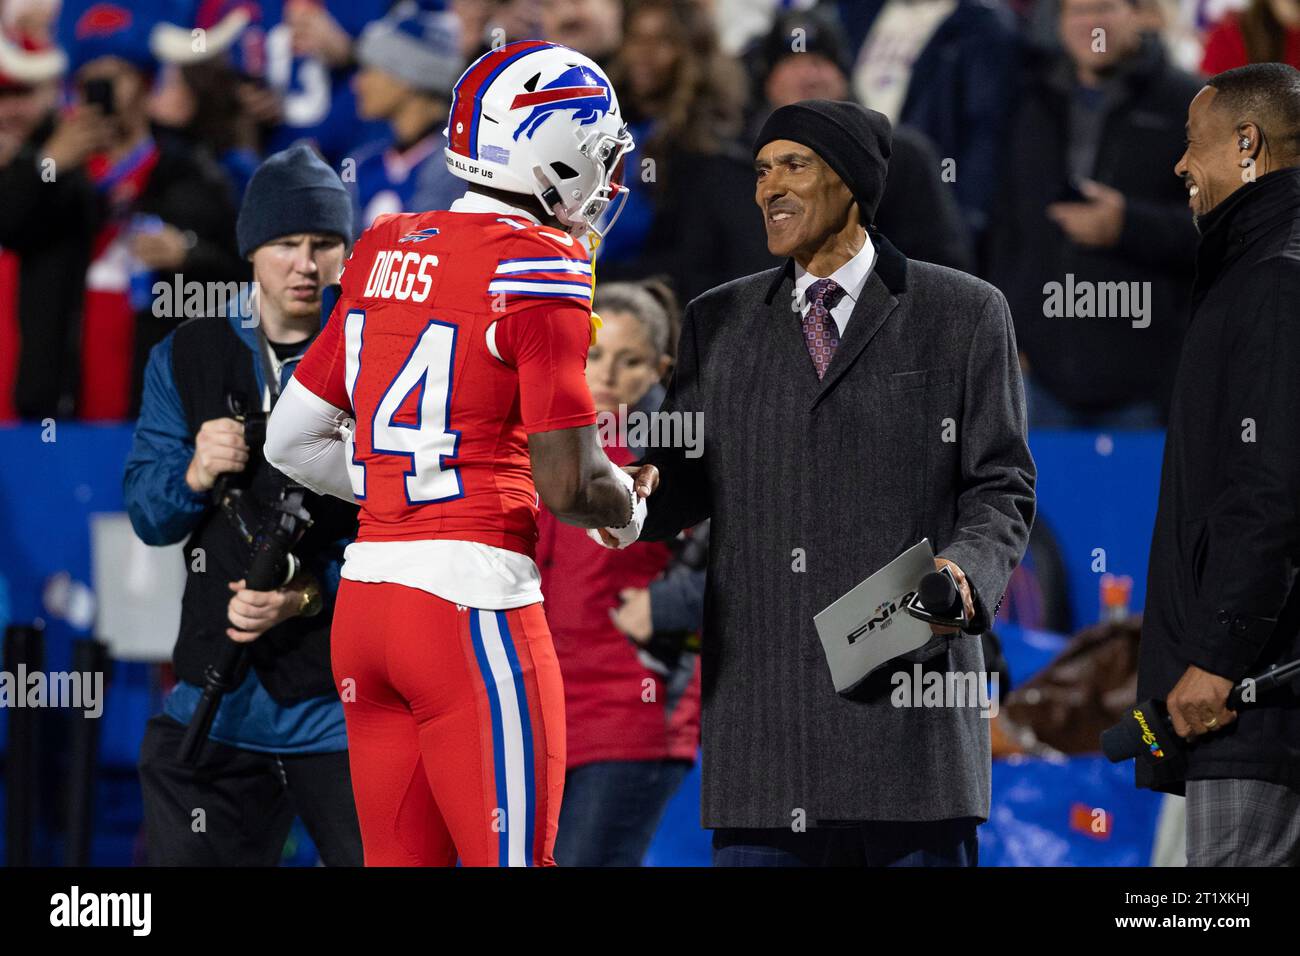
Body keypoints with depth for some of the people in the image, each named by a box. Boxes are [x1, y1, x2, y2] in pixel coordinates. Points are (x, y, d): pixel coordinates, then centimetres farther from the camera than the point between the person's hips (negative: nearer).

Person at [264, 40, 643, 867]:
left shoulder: (385, 250, 11)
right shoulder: (536, 271, -10)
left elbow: (292, 441, 16)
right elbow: (570, 486, -12)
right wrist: (632, 508, 9)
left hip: (365, 598, 7)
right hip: (471, 604, -7)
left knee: (401, 858, 11)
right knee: (509, 857, -2)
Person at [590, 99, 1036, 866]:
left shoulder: (964, 314, 6)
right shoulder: (720, 322, 16)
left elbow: (1001, 485, 4)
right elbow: (687, 477, 13)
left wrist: (968, 571, -16)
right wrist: (638, 493, -10)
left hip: (904, 692, -3)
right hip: (763, 707, 3)